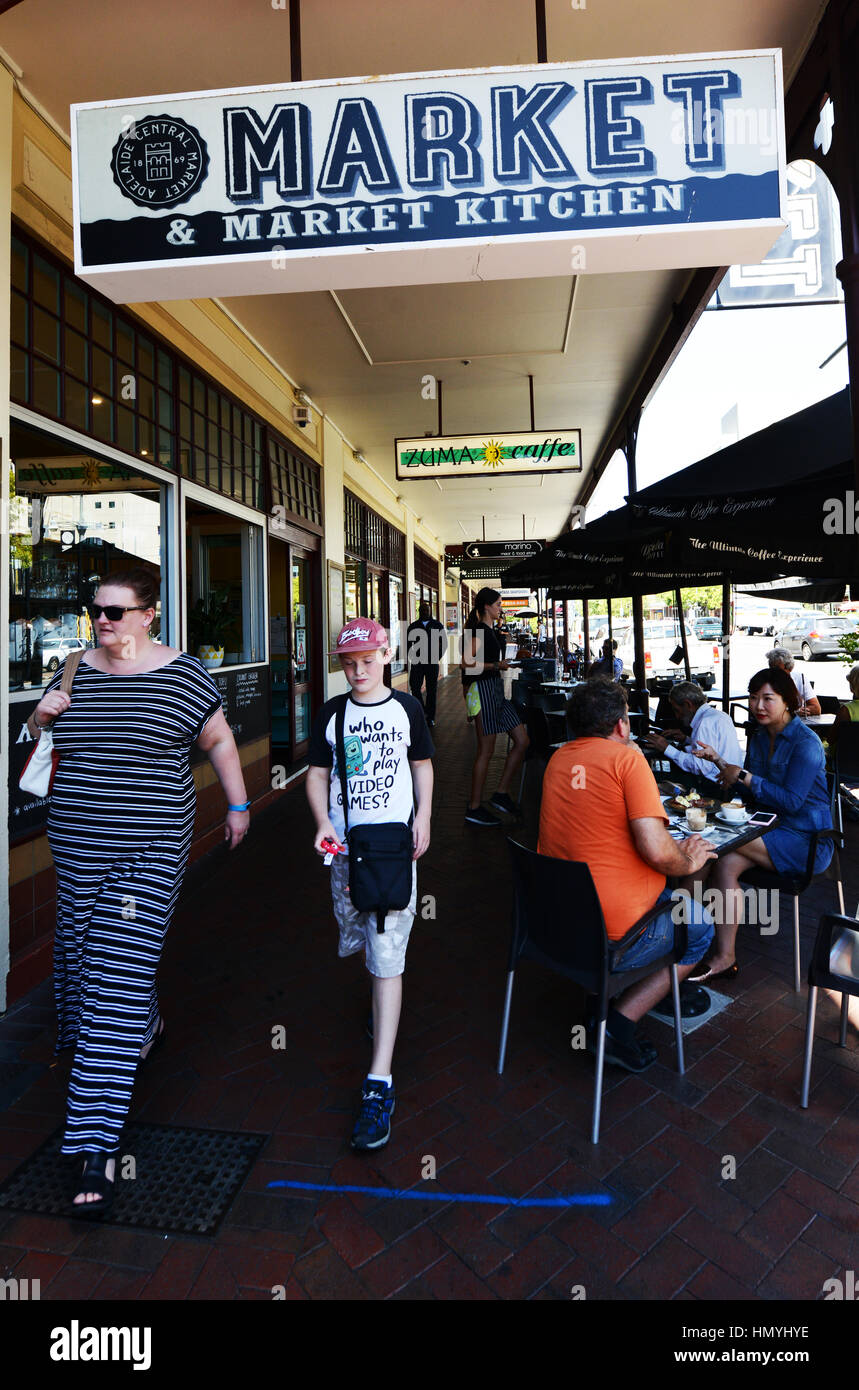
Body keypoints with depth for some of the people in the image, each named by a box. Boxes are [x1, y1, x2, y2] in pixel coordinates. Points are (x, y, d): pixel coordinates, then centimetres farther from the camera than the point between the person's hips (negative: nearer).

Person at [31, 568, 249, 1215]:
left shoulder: (182, 673, -7)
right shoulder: (76, 669, 5)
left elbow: (218, 739, 4)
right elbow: (41, 734, 20)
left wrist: (238, 805, 7)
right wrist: (44, 712, -3)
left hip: (149, 849, -5)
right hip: (76, 843, 5)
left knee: (120, 973, -6)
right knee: (81, 948, 17)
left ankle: (99, 1148, 3)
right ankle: (146, 1028, 49)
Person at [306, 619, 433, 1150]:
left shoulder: (406, 708, 0)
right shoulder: (332, 713, 3)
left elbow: (422, 765, 9)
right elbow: (318, 774, 5)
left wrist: (424, 818, -3)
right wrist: (323, 823, -11)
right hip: (346, 843, 3)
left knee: (388, 955, -5)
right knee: (358, 936, 18)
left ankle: (380, 1083, 0)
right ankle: (382, 994, 51)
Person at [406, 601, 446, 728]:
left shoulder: (437, 625, 8)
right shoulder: (413, 626, 8)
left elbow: (444, 642, 9)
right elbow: (408, 644, 9)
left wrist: (438, 657, 1)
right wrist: (413, 658, -3)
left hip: (432, 662, 0)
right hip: (417, 662, 1)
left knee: (431, 690, 3)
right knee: (414, 687, -7)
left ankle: (430, 718, 10)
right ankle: (422, 711, 11)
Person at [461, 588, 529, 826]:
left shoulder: (490, 631, 19)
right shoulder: (478, 630, -11)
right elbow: (467, 663, -20)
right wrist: (496, 665, -19)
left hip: (496, 690, 10)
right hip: (484, 689, -10)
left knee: (522, 740, 6)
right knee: (486, 750, -6)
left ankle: (501, 794, 13)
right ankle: (474, 808, 3)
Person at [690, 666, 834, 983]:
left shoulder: (806, 743, -14)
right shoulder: (758, 736, 8)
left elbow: (791, 801, -21)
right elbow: (750, 789, 9)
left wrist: (744, 776, -20)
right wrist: (720, 761, -5)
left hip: (806, 840, -7)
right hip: (770, 829, 7)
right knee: (726, 863, -21)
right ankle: (725, 956, -17)